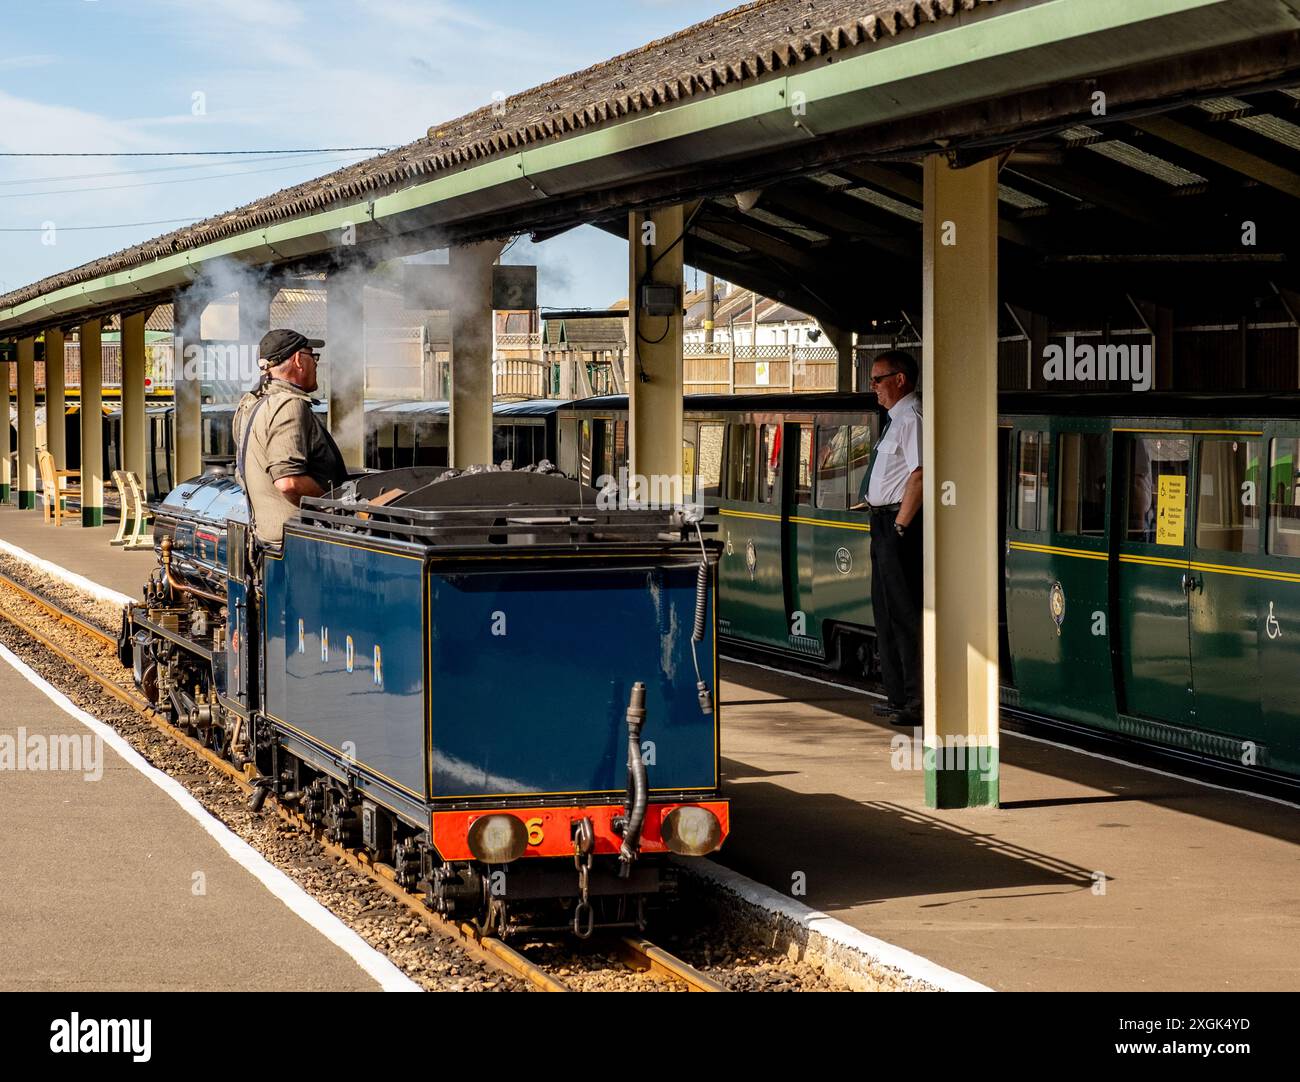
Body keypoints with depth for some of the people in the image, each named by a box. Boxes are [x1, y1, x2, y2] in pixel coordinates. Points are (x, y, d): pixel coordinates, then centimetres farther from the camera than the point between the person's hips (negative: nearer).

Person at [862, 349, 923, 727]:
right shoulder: (895, 419, 17)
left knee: (904, 611, -8)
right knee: (886, 610, 16)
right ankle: (899, 696, 24)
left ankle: (917, 704, -5)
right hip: (884, 523, 11)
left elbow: (919, 475, -23)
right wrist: (888, 525, 17)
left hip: (898, 525, -11)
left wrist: (899, 525, -21)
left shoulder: (911, 418, -14)